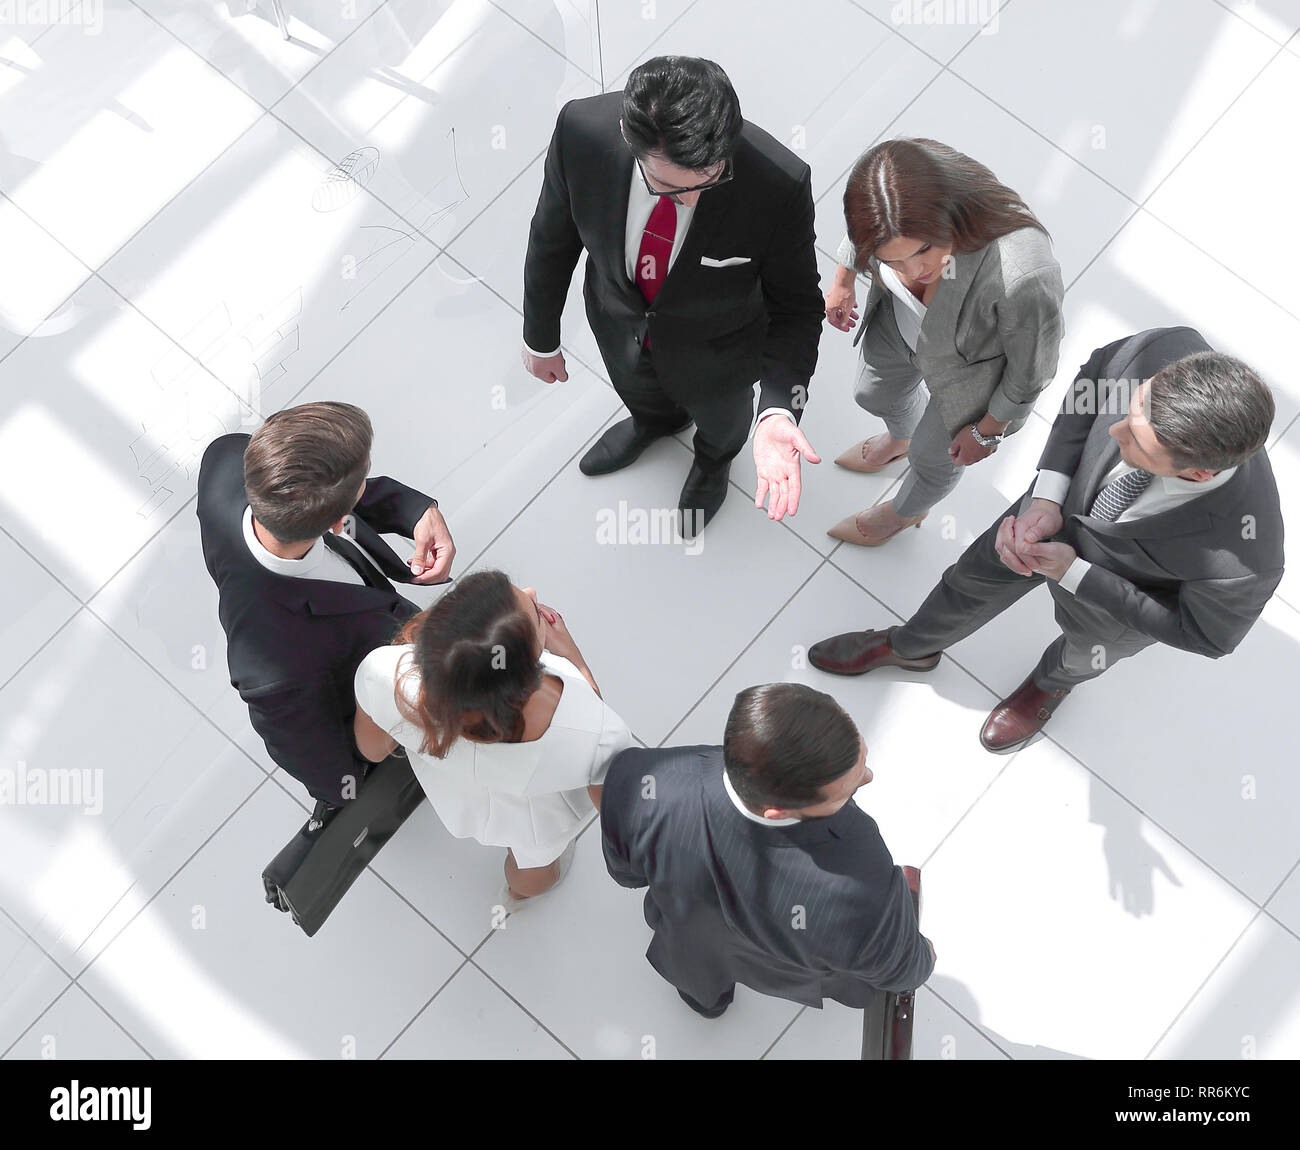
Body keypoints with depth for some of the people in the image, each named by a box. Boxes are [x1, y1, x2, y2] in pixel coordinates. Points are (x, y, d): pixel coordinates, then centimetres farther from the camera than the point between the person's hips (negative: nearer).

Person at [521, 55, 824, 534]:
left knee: (720, 417, 33)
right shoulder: (581, 130, -35)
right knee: (639, 391, 36)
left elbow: (795, 306, -26)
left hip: (715, 349, -1)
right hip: (619, 321, 2)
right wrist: (541, 337, 0)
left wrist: (779, 411, -42)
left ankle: (715, 458, 70)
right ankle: (656, 421, 74)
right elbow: (553, 236, -14)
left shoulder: (779, 185, -41)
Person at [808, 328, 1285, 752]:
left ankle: (1052, 681, 70)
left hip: (1118, 597, -2)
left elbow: (1206, 632, -23)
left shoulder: (1245, 562, -46)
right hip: (1062, 506, 3)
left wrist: (1074, 573, -27)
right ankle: (911, 647, 62)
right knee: (974, 580, 28)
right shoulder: (1169, 352, -39)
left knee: (1086, 652, 32)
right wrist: (1046, 496, -25)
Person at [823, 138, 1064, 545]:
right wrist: (843, 280, 10)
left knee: (934, 455, 25)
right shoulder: (886, 193, -37)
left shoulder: (1024, 280, -48)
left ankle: (905, 512, 63)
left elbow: (1031, 370, -25)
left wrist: (986, 432, -9)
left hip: (968, 370, -4)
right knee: (875, 394, 33)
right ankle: (899, 439, 72)